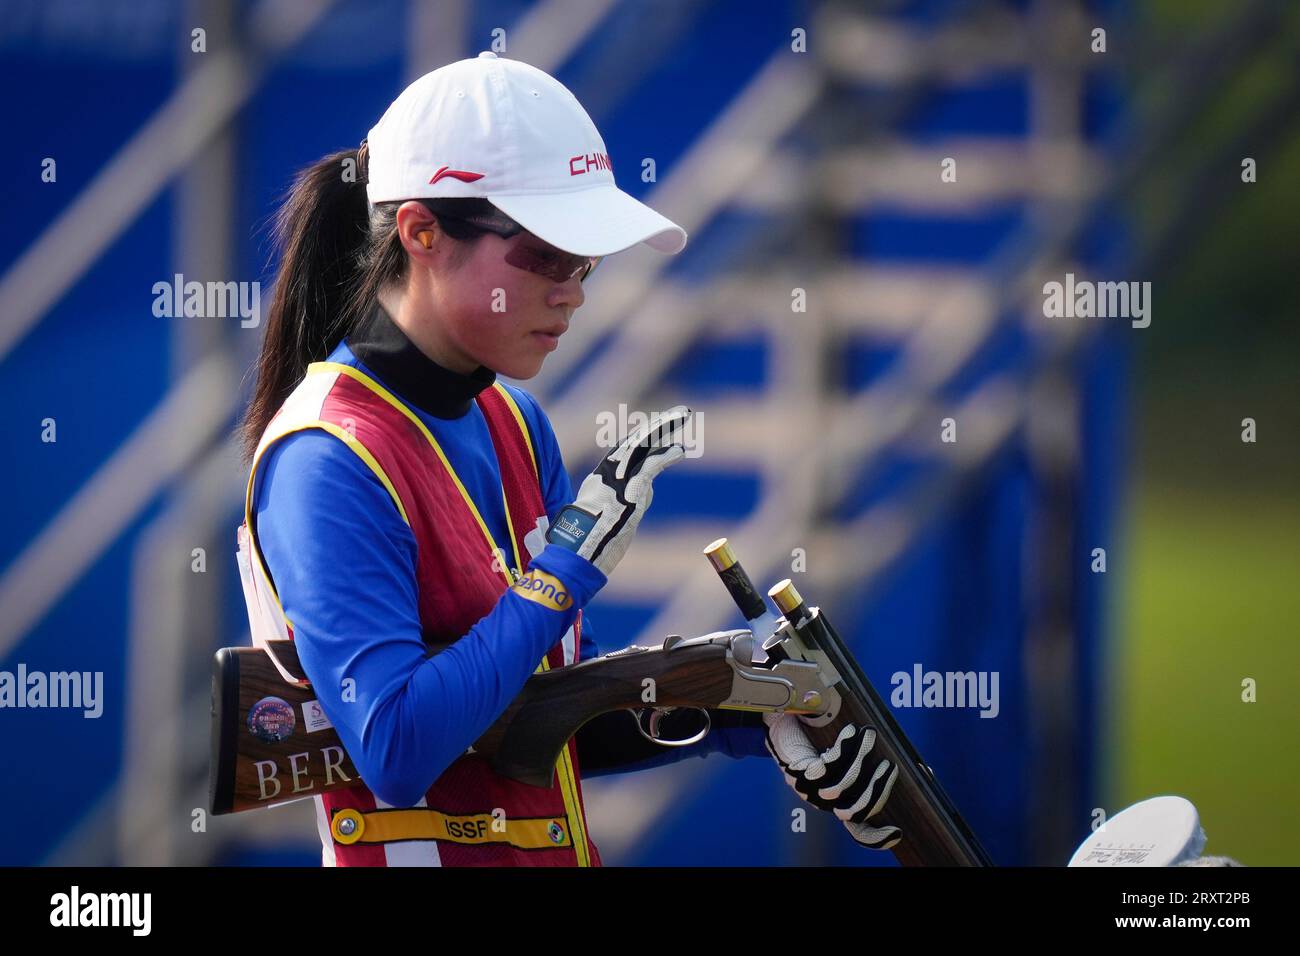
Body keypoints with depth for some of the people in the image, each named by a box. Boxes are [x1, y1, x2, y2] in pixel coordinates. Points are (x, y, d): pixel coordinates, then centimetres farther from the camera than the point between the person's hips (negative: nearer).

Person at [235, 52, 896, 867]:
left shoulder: (515, 424, 5)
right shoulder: (327, 462, -18)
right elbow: (397, 753, -27)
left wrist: (738, 713, -5)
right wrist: (567, 570, -23)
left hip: (556, 851, 8)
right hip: (419, 851, -8)